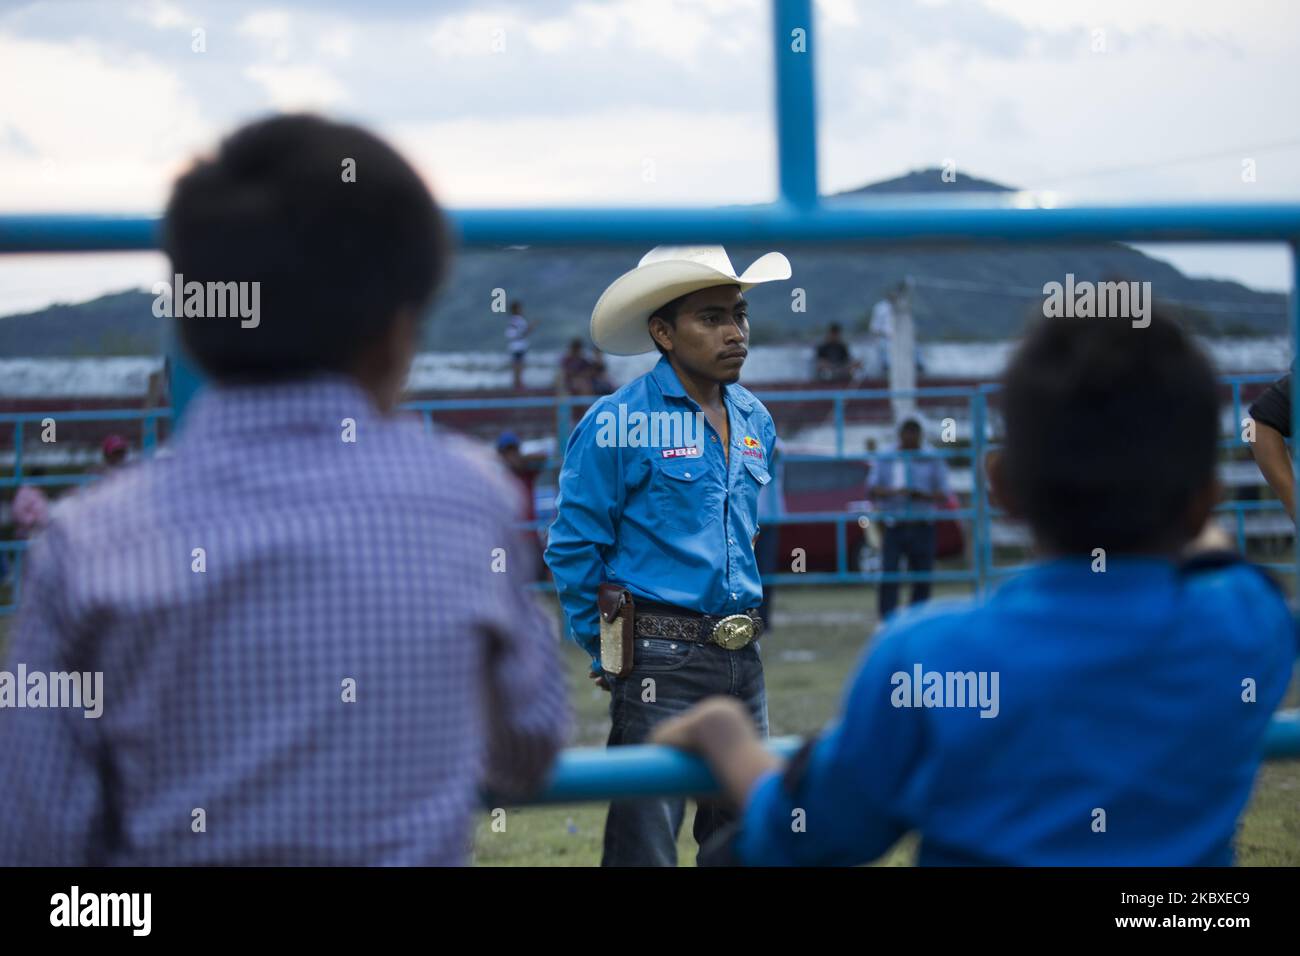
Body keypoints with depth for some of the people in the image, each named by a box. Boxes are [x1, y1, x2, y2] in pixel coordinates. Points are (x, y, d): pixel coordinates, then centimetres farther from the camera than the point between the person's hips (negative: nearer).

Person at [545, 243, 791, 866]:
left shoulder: (756, 421, 12)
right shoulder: (616, 422, -9)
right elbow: (572, 549, -6)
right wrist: (607, 653, -4)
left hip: (742, 664, 7)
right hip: (662, 664, -7)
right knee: (645, 848, -4)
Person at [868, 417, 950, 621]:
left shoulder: (934, 462, 12)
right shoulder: (884, 461, 12)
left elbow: (943, 496, 4)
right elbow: (871, 490, 1)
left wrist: (922, 495, -18)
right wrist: (893, 492, -20)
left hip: (922, 527, 1)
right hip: (894, 526, -1)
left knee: (922, 578, -1)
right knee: (888, 575, -14)